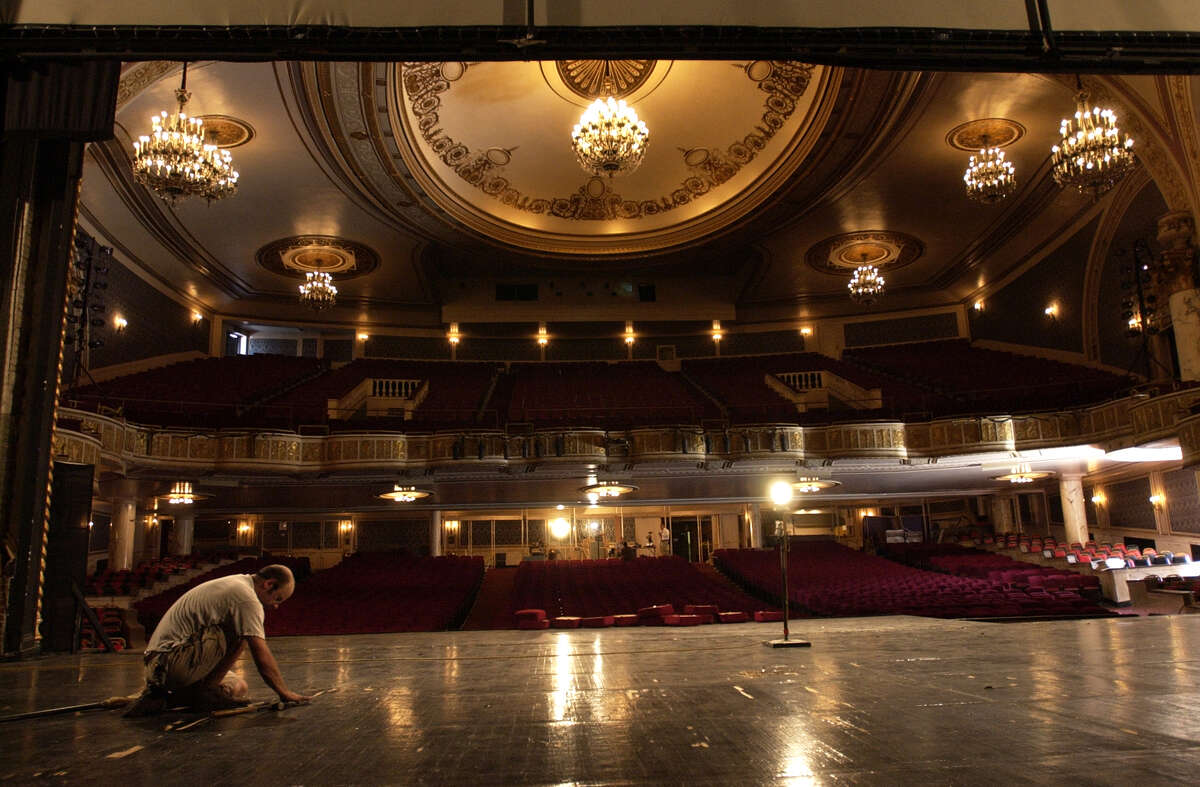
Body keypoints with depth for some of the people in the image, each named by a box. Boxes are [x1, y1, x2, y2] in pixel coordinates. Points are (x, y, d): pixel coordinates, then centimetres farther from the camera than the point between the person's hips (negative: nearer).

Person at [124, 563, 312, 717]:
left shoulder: (234, 585, 15)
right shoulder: (247, 597, -17)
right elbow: (261, 655, -18)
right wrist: (285, 692, -9)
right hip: (172, 660, -11)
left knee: (239, 688, 13)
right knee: (242, 635, -19)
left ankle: (161, 695, 11)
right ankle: (206, 691, -10)